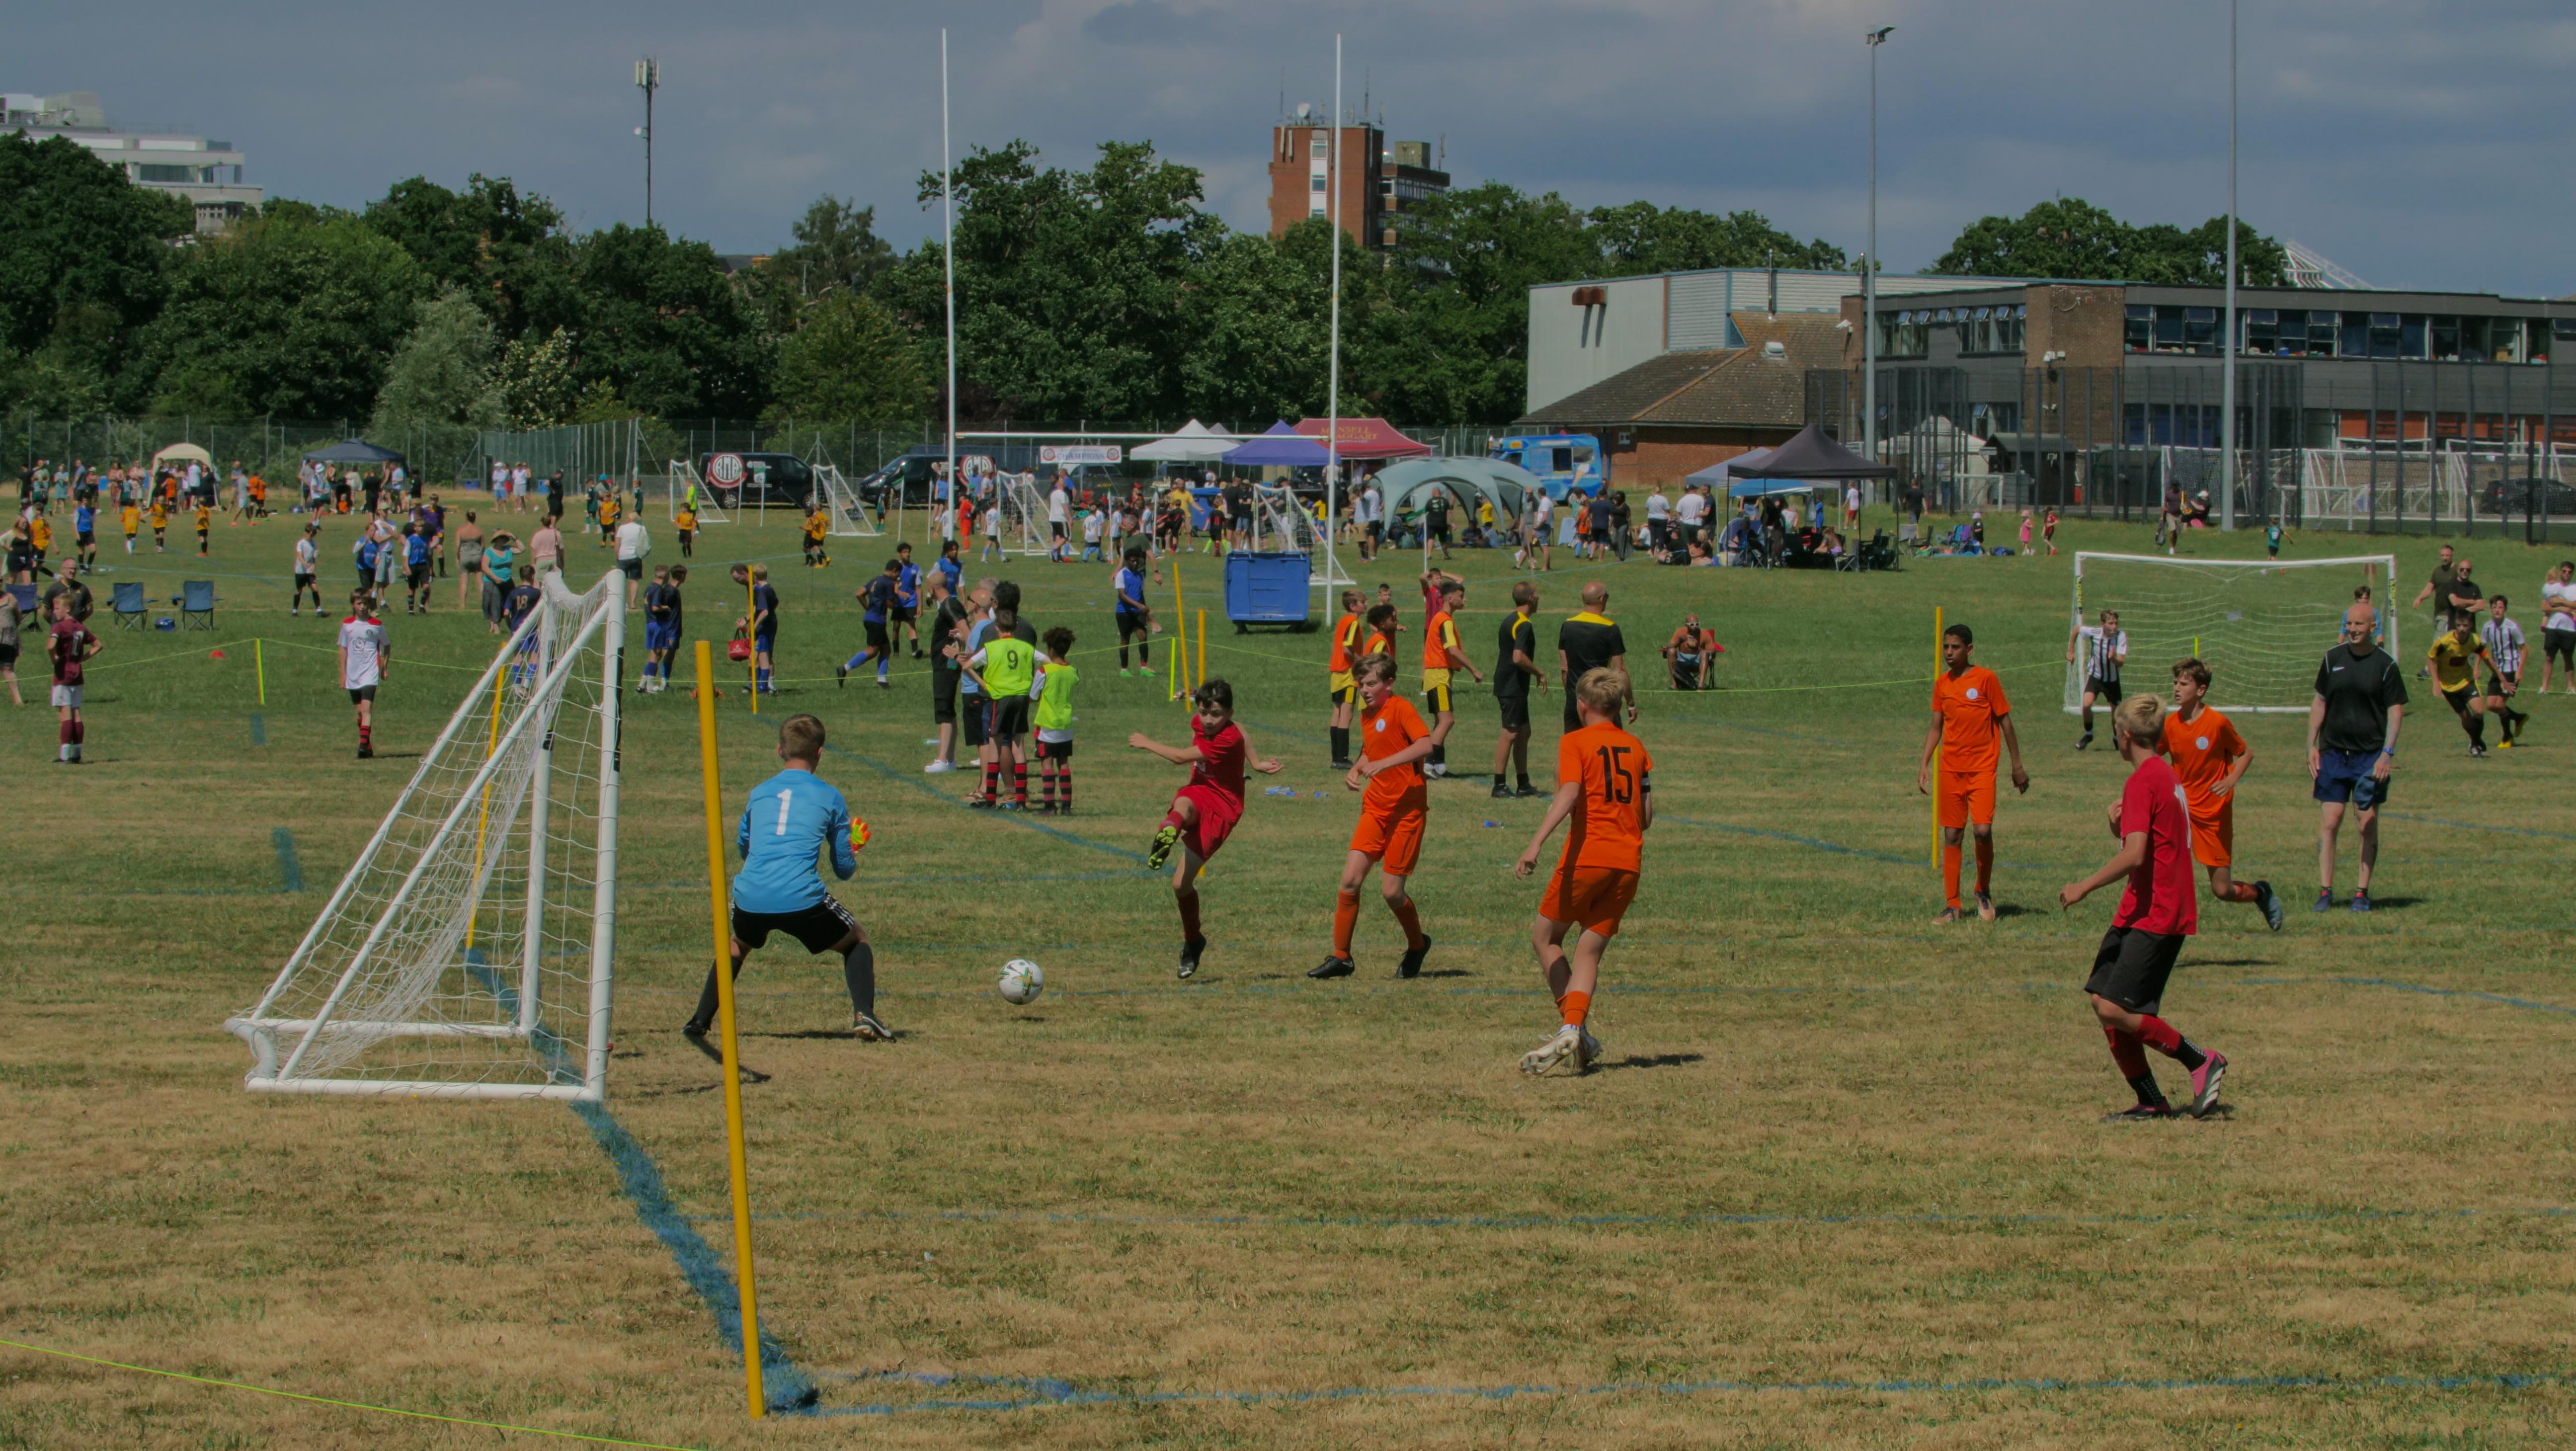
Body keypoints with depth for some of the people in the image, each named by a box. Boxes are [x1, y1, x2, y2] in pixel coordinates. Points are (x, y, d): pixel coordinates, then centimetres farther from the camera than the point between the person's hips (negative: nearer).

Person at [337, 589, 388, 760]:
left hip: (370, 673, -4)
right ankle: (368, 747, 19)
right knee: (359, 712, 9)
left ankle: (364, 745, -24)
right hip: (353, 675, 4)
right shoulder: (347, 625, 6)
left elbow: (387, 646, 11)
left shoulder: (376, 625, -1)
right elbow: (343, 649, 12)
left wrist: (384, 667, 5)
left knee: (366, 709, -17)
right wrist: (343, 675, 10)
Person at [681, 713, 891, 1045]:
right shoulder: (830, 798, 8)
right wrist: (853, 850, 37)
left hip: (751, 899, 3)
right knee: (856, 942, 21)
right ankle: (863, 1015, -2)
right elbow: (844, 869, 14)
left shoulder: (759, 793, 17)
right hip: (802, 901, -3)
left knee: (739, 946, 35)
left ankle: (700, 1022, 26)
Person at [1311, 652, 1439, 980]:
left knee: (1391, 890, -5)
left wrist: (1385, 763, -34)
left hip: (1407, 810, -7)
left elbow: (1426, 745, -26)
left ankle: (1417, 946, 22)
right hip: (1375, 808, 7)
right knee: (1350, 879, -6)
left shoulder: (1400, 708, -11)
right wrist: (1356, 771, 8)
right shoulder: (1367, 715, 12)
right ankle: (1341, 957, 1)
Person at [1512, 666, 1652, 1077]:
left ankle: (1573, 1030, 1)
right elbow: (1647, 815, 11)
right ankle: (1574, 1029, -10)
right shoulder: (1635, 747, 13)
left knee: (1545, 937, 11)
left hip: (1586, 856, -5)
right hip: (1629, 859, 5)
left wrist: (1536, 844, -28)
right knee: (1589, 951, 8)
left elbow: (1569, 794, -19)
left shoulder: (1575, 742, -2)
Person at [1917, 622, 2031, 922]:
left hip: (1982, 767, -4)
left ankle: (1984, 892, 9)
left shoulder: (1986, 679, -5)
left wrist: (2017, 766, 2)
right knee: (1952, 835, 2)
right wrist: (1924, 765, 2)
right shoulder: (1941, 684, 7)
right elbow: (1936, 727, 13)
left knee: (1983, 830, -15)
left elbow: (2005, 722, 0)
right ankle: (1953, 906, 7)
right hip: (1951, 768, 4)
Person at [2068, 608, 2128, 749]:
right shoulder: (2094, 632, -21)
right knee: (2087, 705, -20)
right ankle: (2088, 735, 5)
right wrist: (2071, 651, 6)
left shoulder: (2121, 636, -23)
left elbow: (2121, 662, -27)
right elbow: (2076, 629, 1)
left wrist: (2113, 659, -50)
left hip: (2112, 679, 0)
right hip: (2095, 676, 0)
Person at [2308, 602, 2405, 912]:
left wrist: (2387, 754, -10)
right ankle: (2325, 891, 1)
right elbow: (2319, 703, 12)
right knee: (2329, 822, -3)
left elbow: (2396, 711, -1)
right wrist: (2312, 746, 5)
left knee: (2369, 823, -1)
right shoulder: (2333, 659, 6)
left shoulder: (2385, 665, -2)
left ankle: (2362, 892, 8)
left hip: (2371, 755, -2)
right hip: (2333, 754, 2)